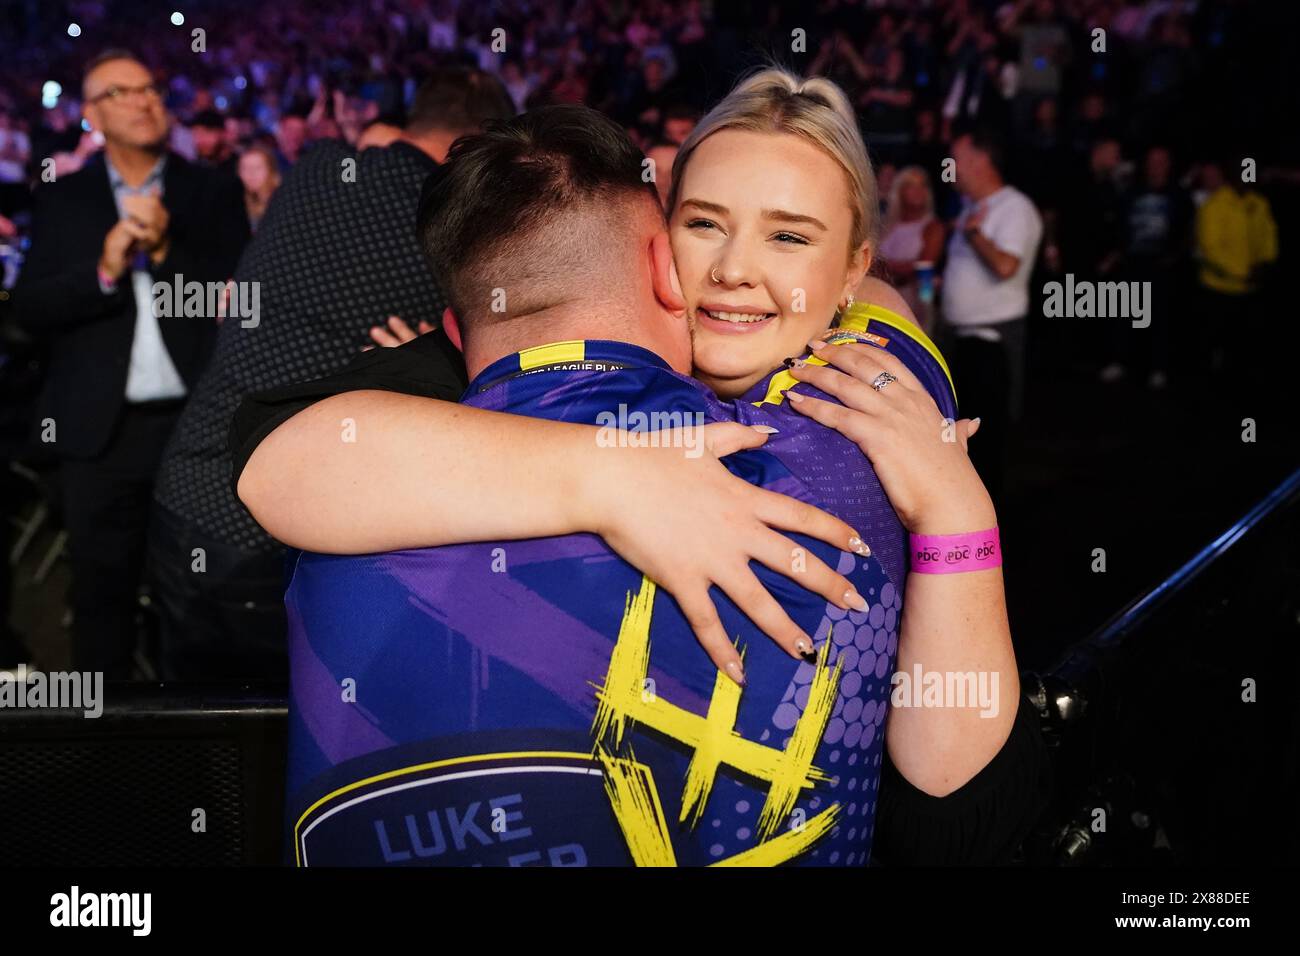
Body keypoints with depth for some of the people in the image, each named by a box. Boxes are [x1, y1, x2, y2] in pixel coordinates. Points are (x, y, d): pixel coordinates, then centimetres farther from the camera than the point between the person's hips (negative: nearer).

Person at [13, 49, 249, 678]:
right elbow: (30, 307, -2)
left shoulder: (213, 193, 5)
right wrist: (103, 271, -17)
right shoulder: (61, 199, 7)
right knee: (102, 591, 8)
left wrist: (168, 251, -15)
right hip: (101, 430, 1)